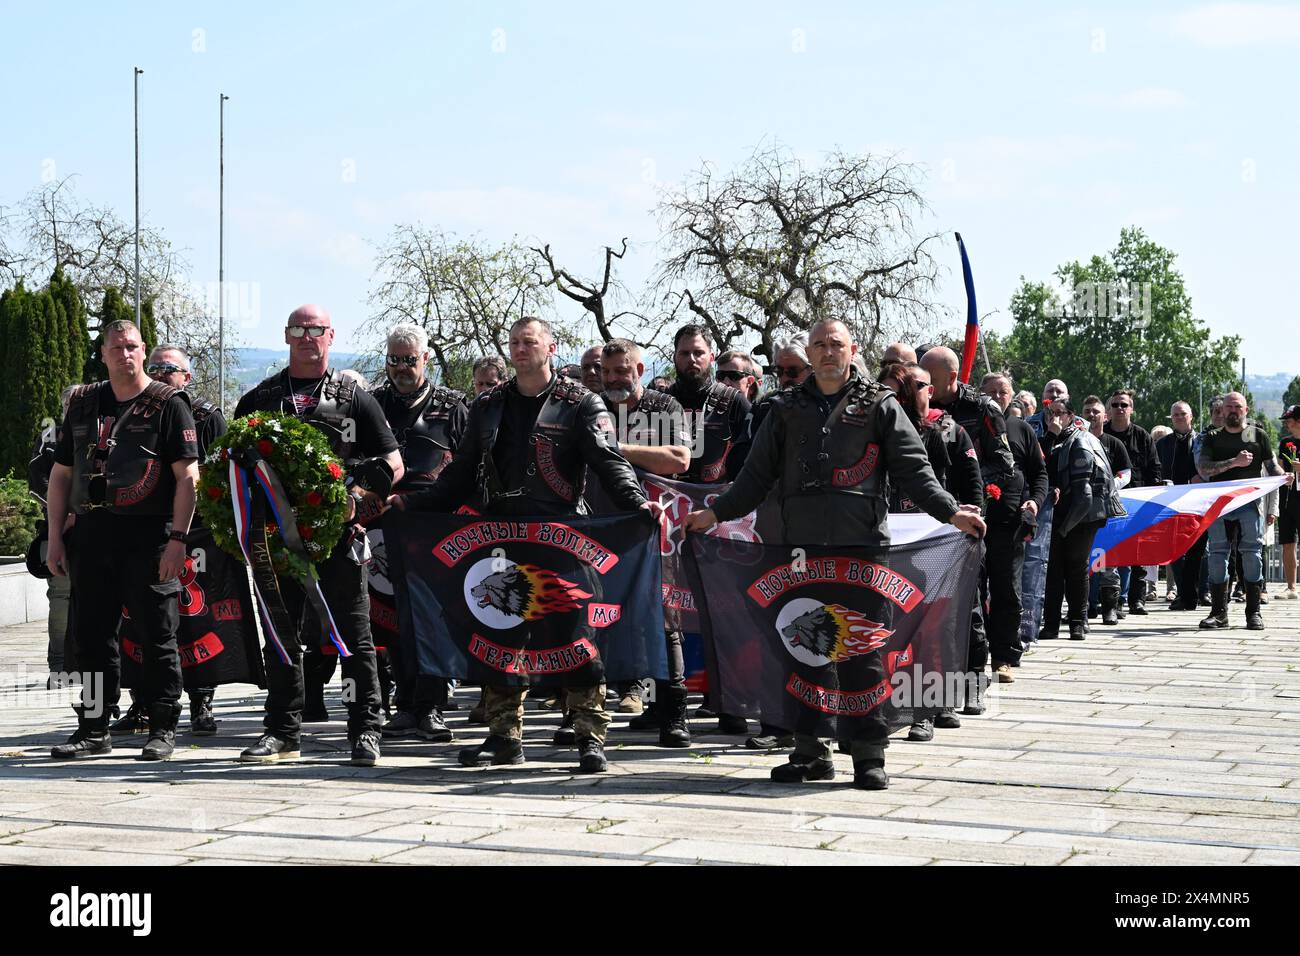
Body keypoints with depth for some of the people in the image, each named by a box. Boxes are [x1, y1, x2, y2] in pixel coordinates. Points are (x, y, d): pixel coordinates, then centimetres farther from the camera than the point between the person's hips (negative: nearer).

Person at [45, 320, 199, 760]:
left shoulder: (168, 404, 0)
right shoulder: (83, 404, 16)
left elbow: (187, 476, -6)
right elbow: (61, 473, 19)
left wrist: (177, 538, -14)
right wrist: (55, 537, 11)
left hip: (149, 537, -5)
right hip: (91, 535, 5)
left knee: (157, 635, -1)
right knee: (91, 634, 7)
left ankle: (162, 728, 7)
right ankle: (94, 728, 15)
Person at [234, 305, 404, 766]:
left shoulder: (355, 398, 9)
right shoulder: (258, 399, 14)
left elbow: (393, 463, 7)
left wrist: (359, 491, -11)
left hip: (339, 532, -2)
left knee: (354, 635, -1)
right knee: (281, 636, 7)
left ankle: (365, 731, 5)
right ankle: (283, 733, 15)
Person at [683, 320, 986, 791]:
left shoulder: (879, 406, 8)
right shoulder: (788, 408, 16)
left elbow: (913, 470, 4)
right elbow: (758, 474, 19)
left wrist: (951, 512, -6)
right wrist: (715, 513, 12)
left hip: (861, 544, -3)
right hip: (802, 544, 3)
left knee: (862, 647, -3)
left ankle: (869, 754, 3)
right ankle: (810, 751, 12)